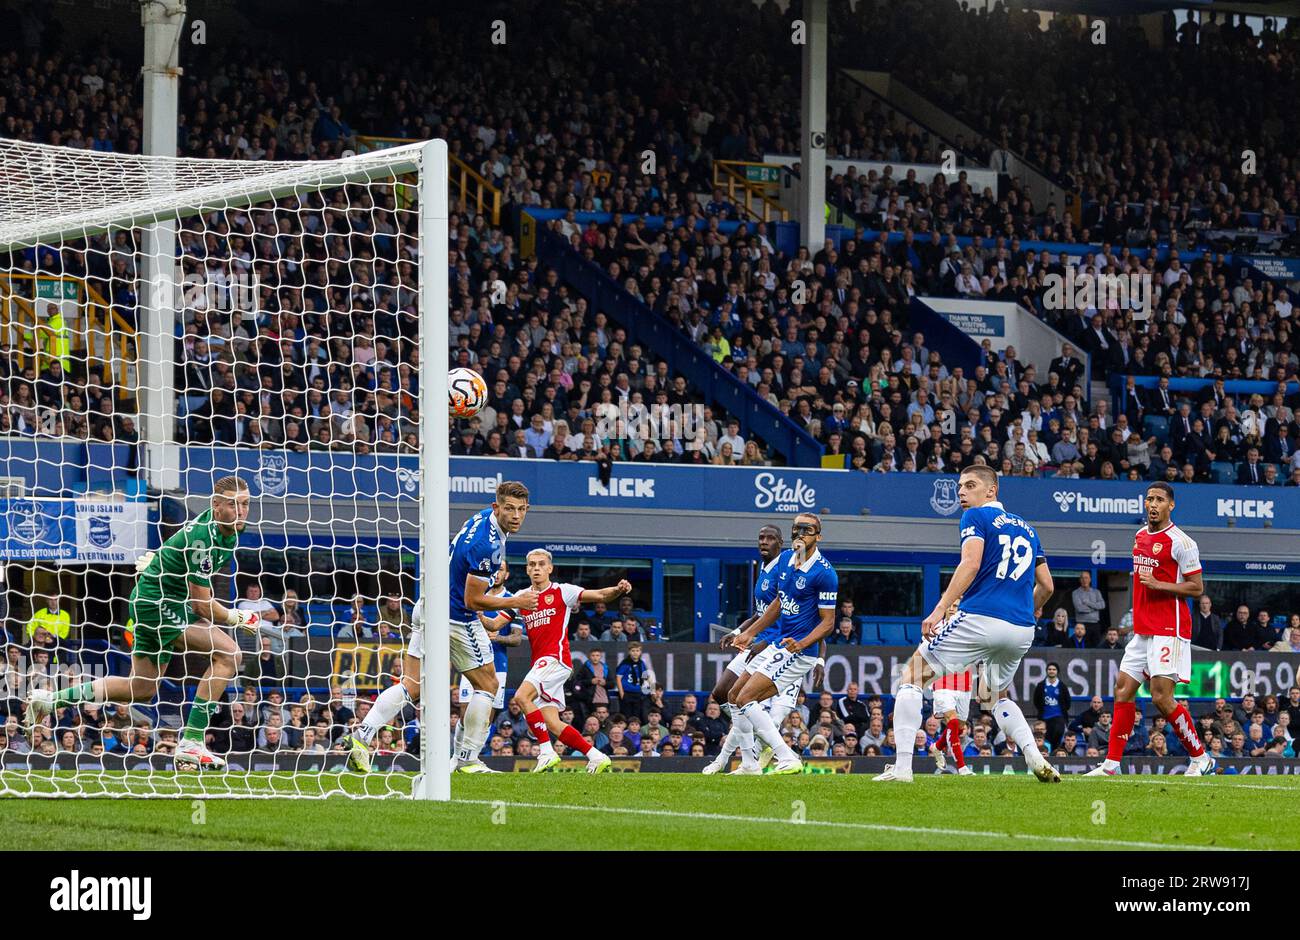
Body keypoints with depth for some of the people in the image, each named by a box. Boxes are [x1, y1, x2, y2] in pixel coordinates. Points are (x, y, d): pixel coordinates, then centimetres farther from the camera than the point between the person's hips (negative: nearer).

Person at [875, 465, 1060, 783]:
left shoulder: (976, 517, 3)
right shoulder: (1027, 528, 22)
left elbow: (971, 564, -13)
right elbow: (1046, 586, 22)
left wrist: (939, 610, -19)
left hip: (979, 619, -7)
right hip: (1022, 631, 7)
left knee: (912, 676, 6)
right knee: (995, 696, 29)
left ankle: (902, 767, -5)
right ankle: (1036, 760, 5)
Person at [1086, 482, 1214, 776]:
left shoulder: (1181, 542, -11)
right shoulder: (1141, 535, 13)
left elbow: (1197, 587, -11)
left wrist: (1158, 585, -20)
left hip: (1169, 630, -8)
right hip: (1143, 630, 8)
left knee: (1161, 696, -13)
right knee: (1123, 689, 5)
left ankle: (1200, 758, 0)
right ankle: (1111, 764, 9)